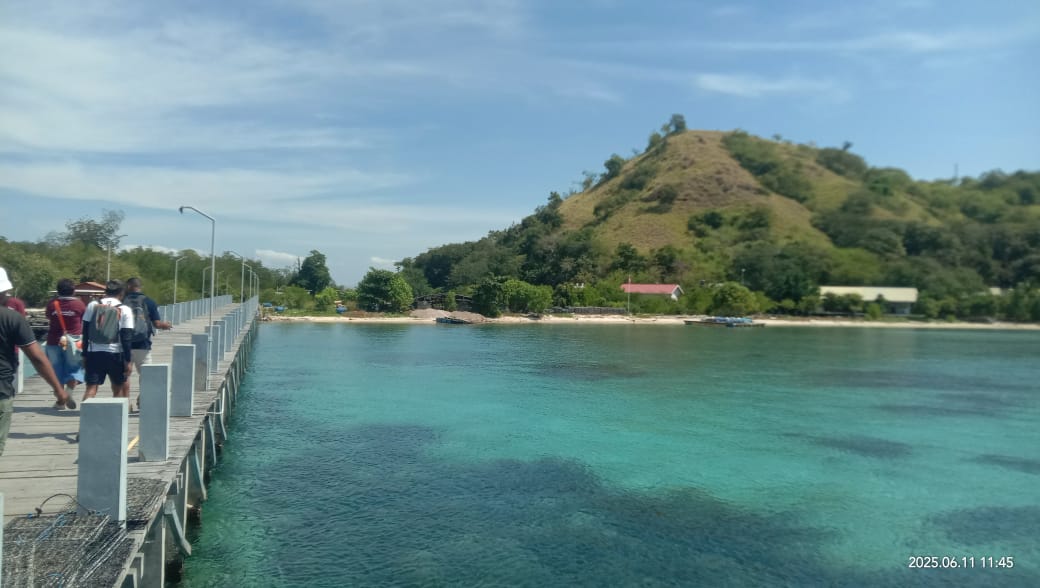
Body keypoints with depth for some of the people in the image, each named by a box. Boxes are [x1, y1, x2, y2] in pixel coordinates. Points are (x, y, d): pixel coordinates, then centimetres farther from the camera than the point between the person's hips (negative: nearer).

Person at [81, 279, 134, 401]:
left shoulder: (92, 305, 6)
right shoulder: (125, 310, -3)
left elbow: (85, 332, 6)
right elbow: (126, 338, -7)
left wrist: (84, 355, 13)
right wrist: (128, 361, -4)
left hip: (94, 353, 2)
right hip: (115, 354, -2)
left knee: (91, 388, 0)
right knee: (118, 388, 14)